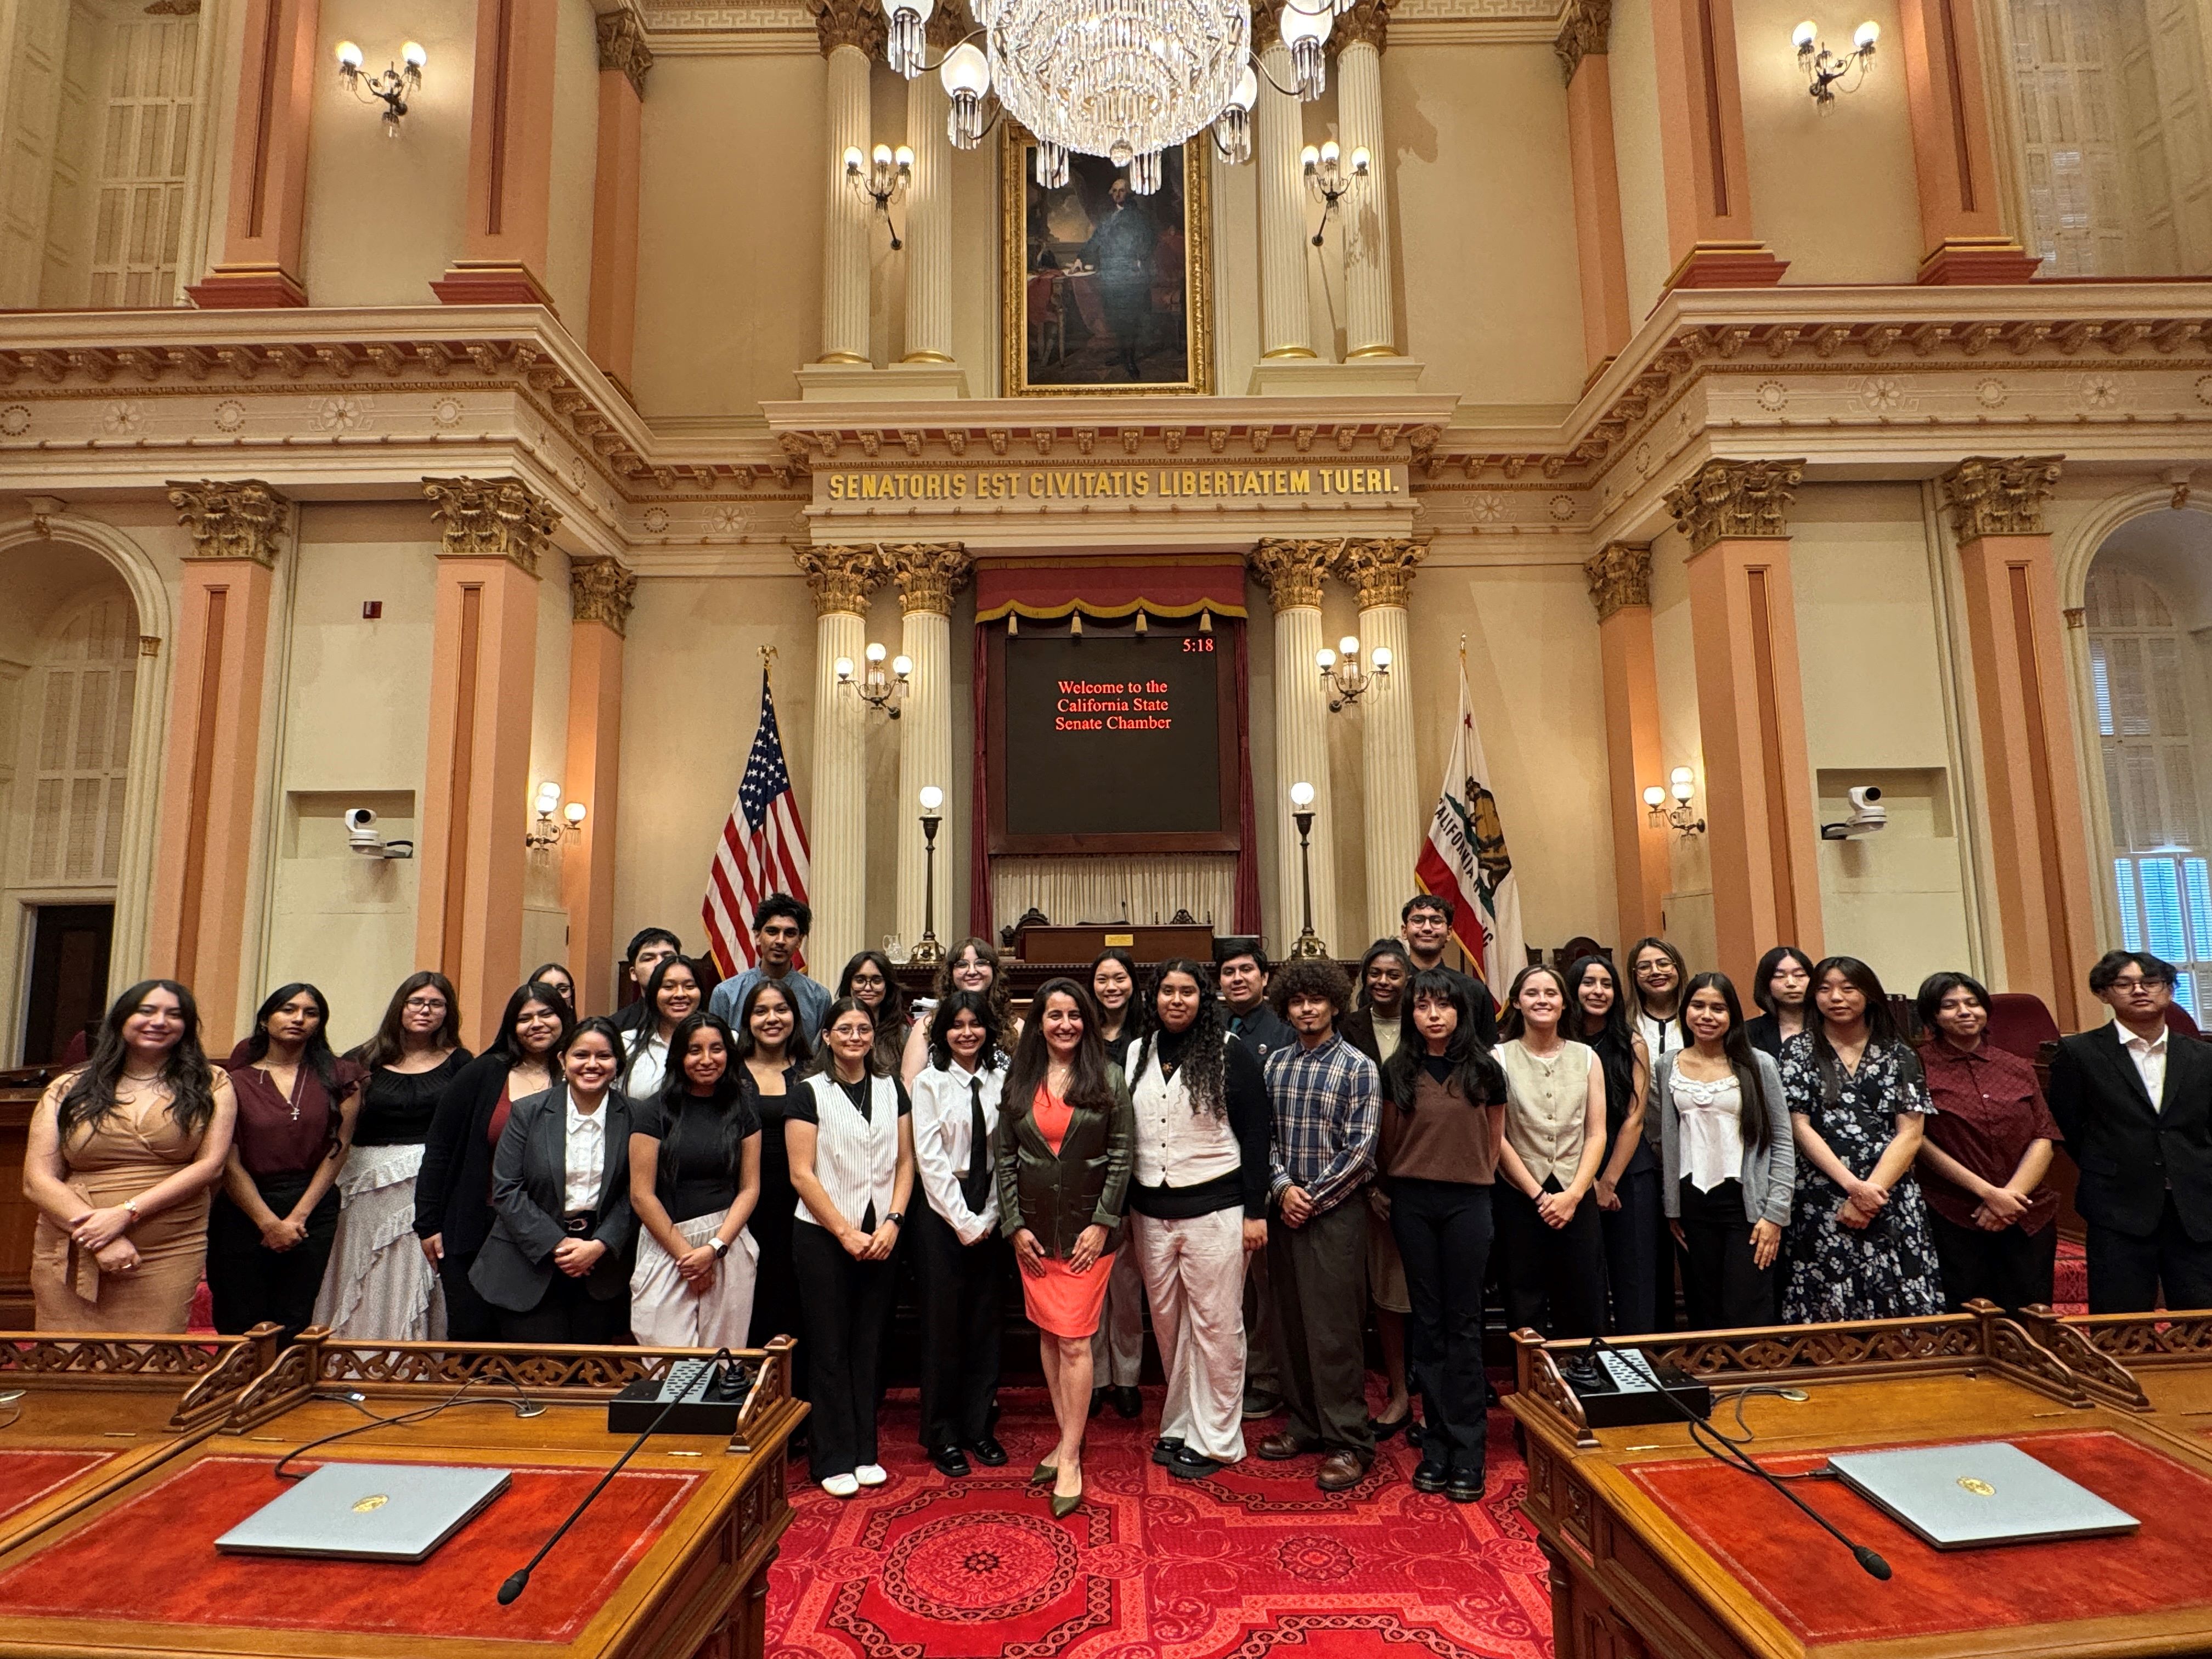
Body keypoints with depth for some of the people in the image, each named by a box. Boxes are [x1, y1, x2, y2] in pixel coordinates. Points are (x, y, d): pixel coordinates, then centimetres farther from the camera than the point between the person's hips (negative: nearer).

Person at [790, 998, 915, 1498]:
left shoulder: (892, 1089, 7)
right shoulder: (809, 1094, -4)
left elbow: (905, 1161, 6)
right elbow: (802, 1175, -8)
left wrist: (892, 1222, -7)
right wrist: (846, 1233, -11)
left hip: (881, 1237, 3)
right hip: (822, 1237, -3)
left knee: (869, 1346, 10)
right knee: (830, 1349, 4)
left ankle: (865, 1452, 23)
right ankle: (833, 1460, 17)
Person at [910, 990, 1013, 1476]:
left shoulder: (1001, 1079, 2)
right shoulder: (930, 1082, -4)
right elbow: (930, 1158, -8)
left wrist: (988, 1217, -3)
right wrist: (963, 1220, -10)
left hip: (990, 1211, 3)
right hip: (943, 1209, -3)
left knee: (986, 1321, 9)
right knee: (944, 1322, 3)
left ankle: (980, 1426, 24)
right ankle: (943, 1434, 18)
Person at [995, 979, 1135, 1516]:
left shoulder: (1108, 1078, -3)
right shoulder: (1019, 1080, 4)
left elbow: (1121, 1155, -4)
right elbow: (1004, 1156, 4)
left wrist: (1102, 1224, -9)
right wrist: (1016, 1225, -1)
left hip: (1087, 1226, -3)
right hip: (1034, 1229, 3)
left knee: (1074, 1341, -3)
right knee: (1048, 1335, 11)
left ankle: (1070, 1460, 8)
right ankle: (1067, 1439, 26)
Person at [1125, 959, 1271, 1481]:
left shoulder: (1230, 1053, -6)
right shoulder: (1137, 1054, 7)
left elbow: (1256, 1133, -6)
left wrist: (1256, 1211, -9)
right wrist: (1122, 1209, 10)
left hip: (1214, 1208, -4)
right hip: (1150, 1212, 4)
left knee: (1216, 1325, 3)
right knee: (1167, 1325, 13)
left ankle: (1215, 1439, 17)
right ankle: (1179, 1425, 29)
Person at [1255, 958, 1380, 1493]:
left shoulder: (1358, 1067, -6)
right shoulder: (1275, 1063, 8)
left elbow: (1360, 1149, -9)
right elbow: (1263, 1133, 8)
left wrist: (1314, 1198, -10)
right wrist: (1283, 1187, -6)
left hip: (1335, 1210, -5)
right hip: (1286, 1208, 5)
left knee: (1335, 1329, -1)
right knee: (1291, 1322, 12)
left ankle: (1349, 1441, 11)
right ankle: (1304, 1423, 27)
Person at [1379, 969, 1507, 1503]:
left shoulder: (1484, 1069, 0)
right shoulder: (1397, 1071, 1)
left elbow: (1495, 1138, 11)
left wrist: (1474, 1180, 11)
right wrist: (1389, 1190, 10)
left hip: (1467, 1203, -1)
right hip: (1412, 1202, 1)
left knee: (1464, 1323, 3)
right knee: (1428, 1321, 8)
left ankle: (1468, 1451, 11)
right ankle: (1436, 1443, 17)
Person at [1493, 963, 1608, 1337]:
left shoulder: (1586, 1057, 8)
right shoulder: (1500, 1059, -1)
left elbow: (1596, 1134, 4)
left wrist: (1573, 1195, -6)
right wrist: (1538, 1194, -8)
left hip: (1576, 1198, 2)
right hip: (1519, 1196, -2)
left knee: (1584, 1313, 5)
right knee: (1525, 1315, 4)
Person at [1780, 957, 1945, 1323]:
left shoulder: (1897, 1054, 8)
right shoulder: (1799, 1051, 6)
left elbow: (1910, 1134, 1)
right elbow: (1800, 1127, -1)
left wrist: (1869, 1194, -10)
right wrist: (1853, 1186, -11)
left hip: (1893, 1202, 1)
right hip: (1822, 1206, -1)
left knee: (1899, 1308, -1)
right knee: (1829, 1313, -2)